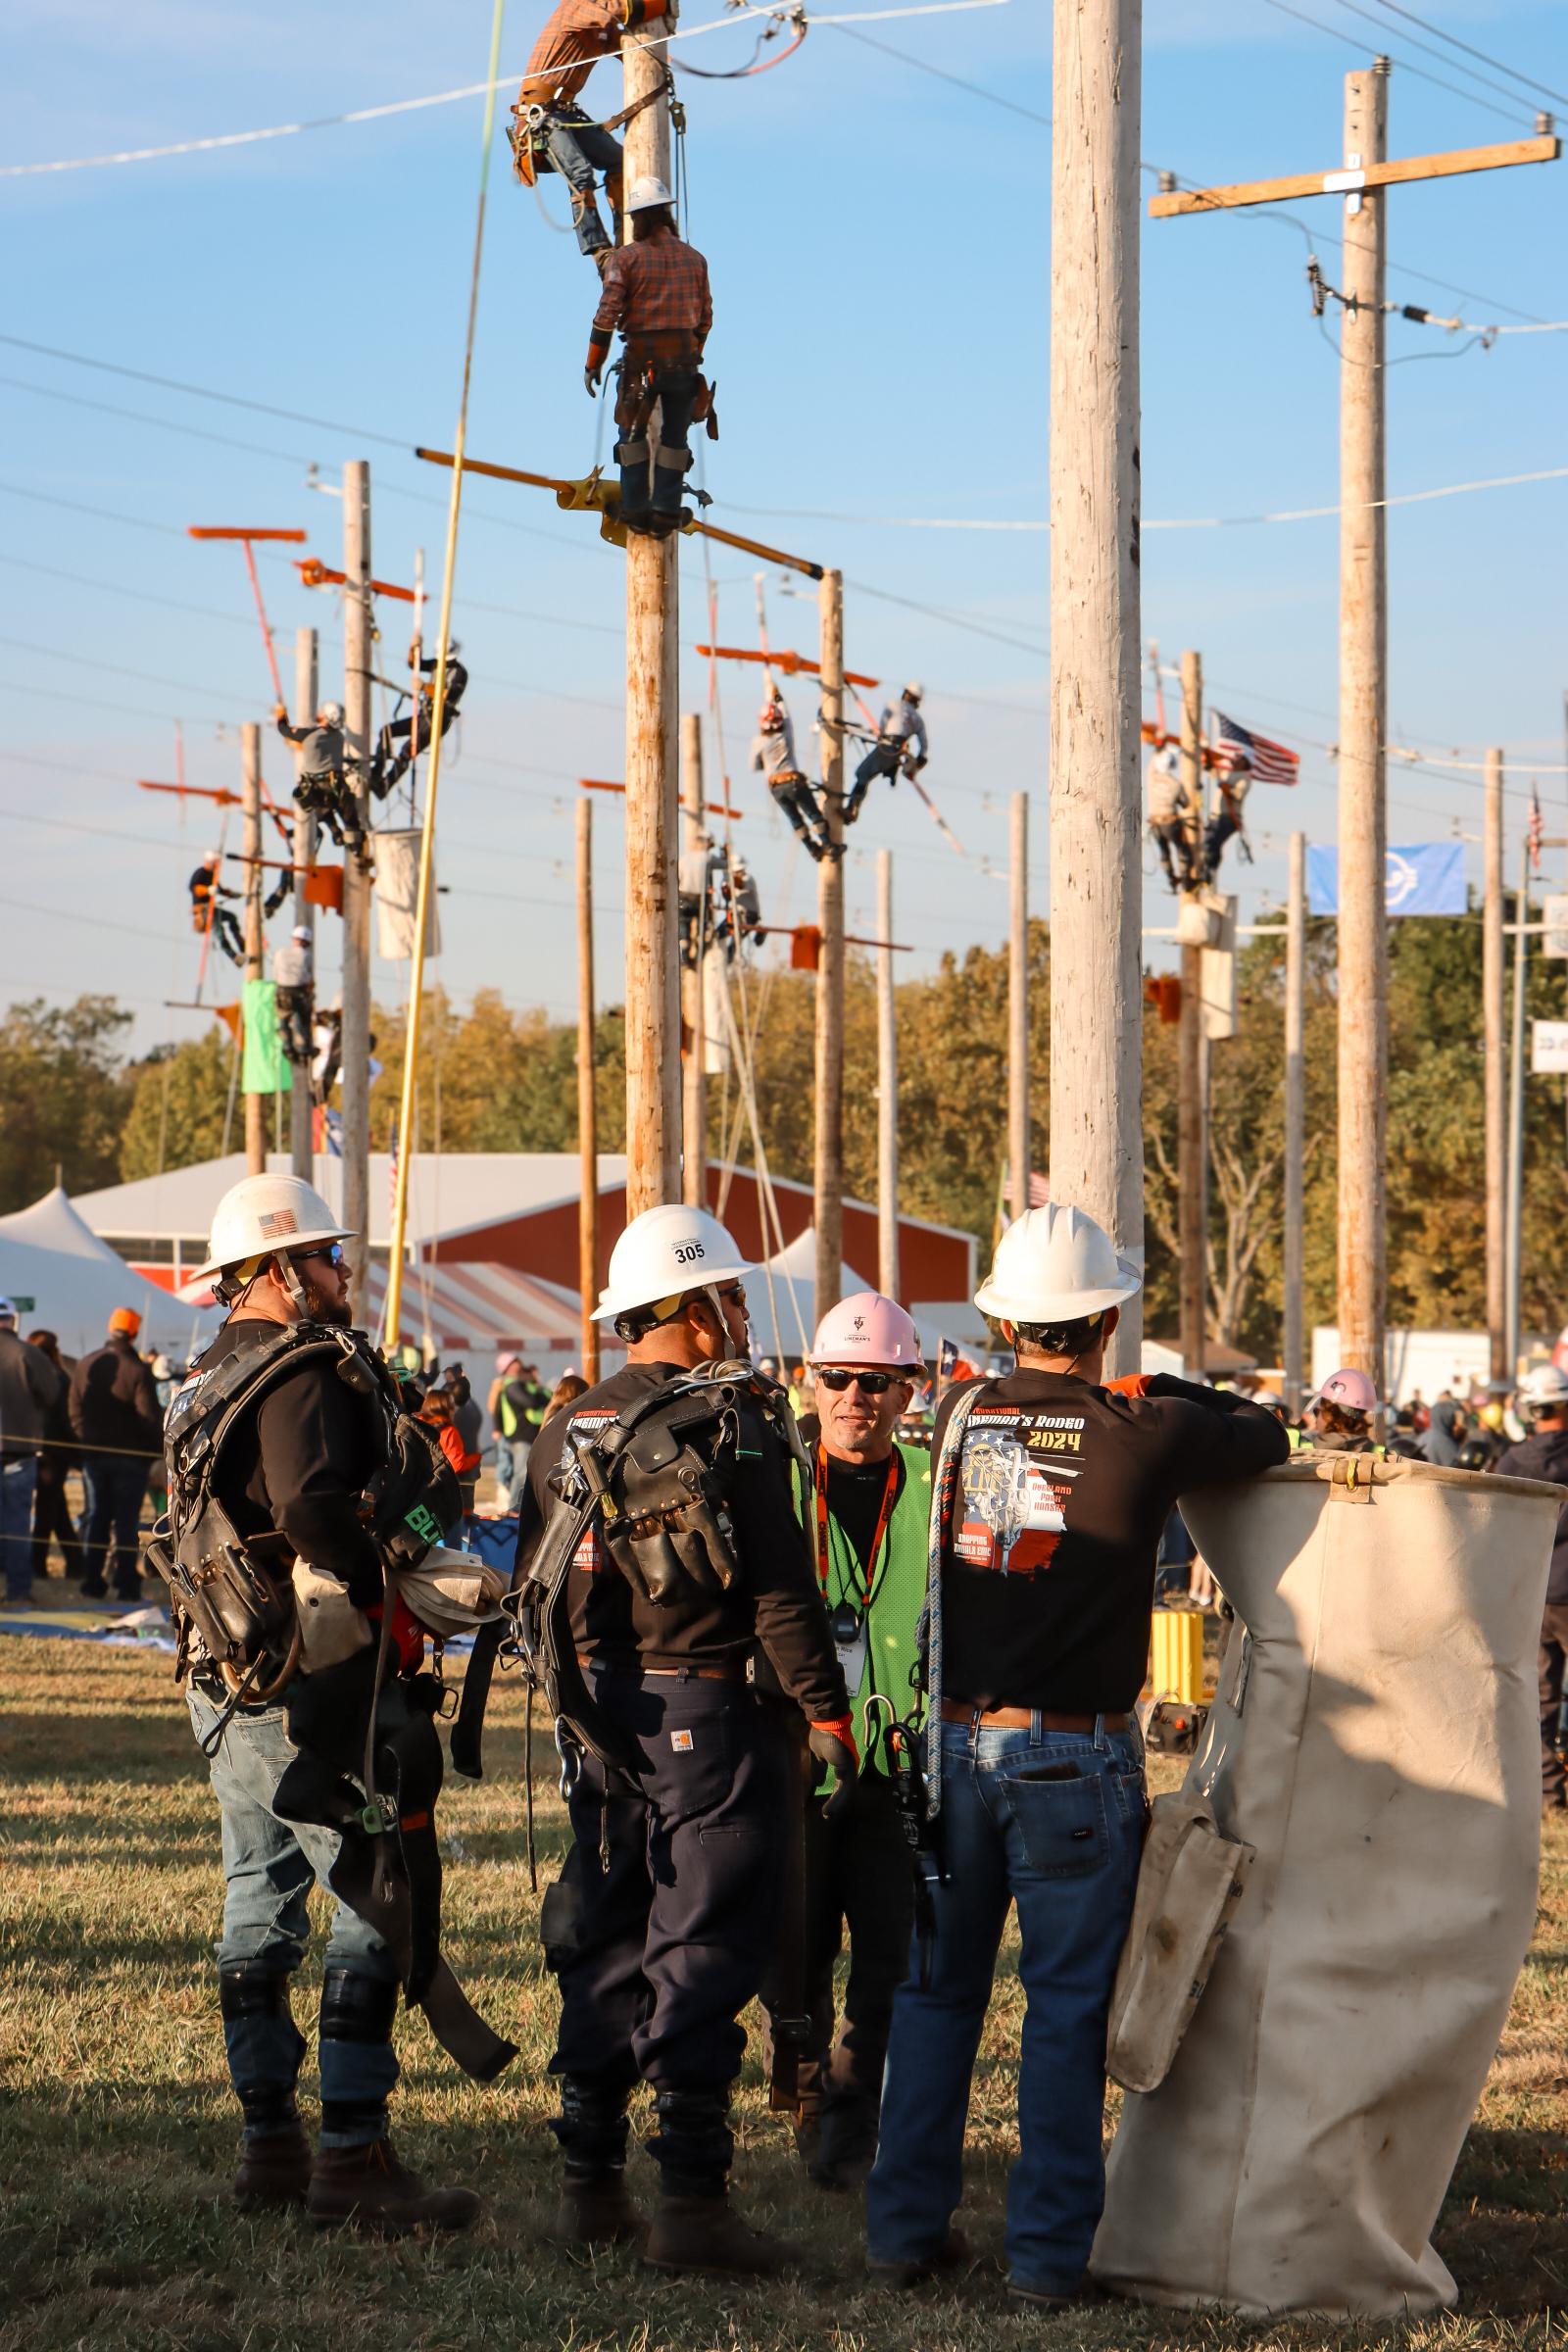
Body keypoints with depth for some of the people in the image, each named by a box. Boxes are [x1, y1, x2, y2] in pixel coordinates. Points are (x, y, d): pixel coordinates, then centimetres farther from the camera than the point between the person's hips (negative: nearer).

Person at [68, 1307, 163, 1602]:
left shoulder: (85, 1365, 3)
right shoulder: (138, 1371, -13)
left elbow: (75, 1413, 7)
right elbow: (150, 1417, -13)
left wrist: (84, 1445, 14)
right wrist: (156, 1453, -4)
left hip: (93, 1454, 4)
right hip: (130, 1456, -4)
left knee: (95, 1519, 10)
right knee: (126, 1522, 0)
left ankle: (92, 1582, 9)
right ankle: (126, 1585, -2)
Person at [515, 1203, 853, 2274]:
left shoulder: (568, 1431, 9)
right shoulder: (733, 1426, -11)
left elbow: (533, 1584, 15)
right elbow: (781, 1589, -14)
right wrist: (827, 1710, -7)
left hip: (599, 1718, 7)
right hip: (708, 1711, -7)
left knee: (603, 1942, 14)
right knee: (705, 1948, -4)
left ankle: (591, 2184, 18)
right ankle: (693, 2200, -6)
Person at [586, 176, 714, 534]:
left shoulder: (626, 258, -6)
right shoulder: (694, 258, 6)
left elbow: (607, 314, -10)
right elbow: (705, 316, 12)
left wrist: (593, 365, -4)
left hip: (641, 357, -2)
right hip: (684, 357, 2)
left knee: (632, 434, 12)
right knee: (675, 437, 10)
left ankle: (635, 509, 10)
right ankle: (666, 510, 7)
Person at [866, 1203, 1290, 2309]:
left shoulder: (961, 1416, 1)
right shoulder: (1144, 1435, -10)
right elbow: (1267, 1434, 7)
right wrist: (1153, 1387, 18)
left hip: (957, 1746, 4)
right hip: (1076, 1759, -4)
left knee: (937, 1989, 14)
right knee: (1067, 2008, 3)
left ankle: (907, 2227, 16)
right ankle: (1050, 2249, 5)